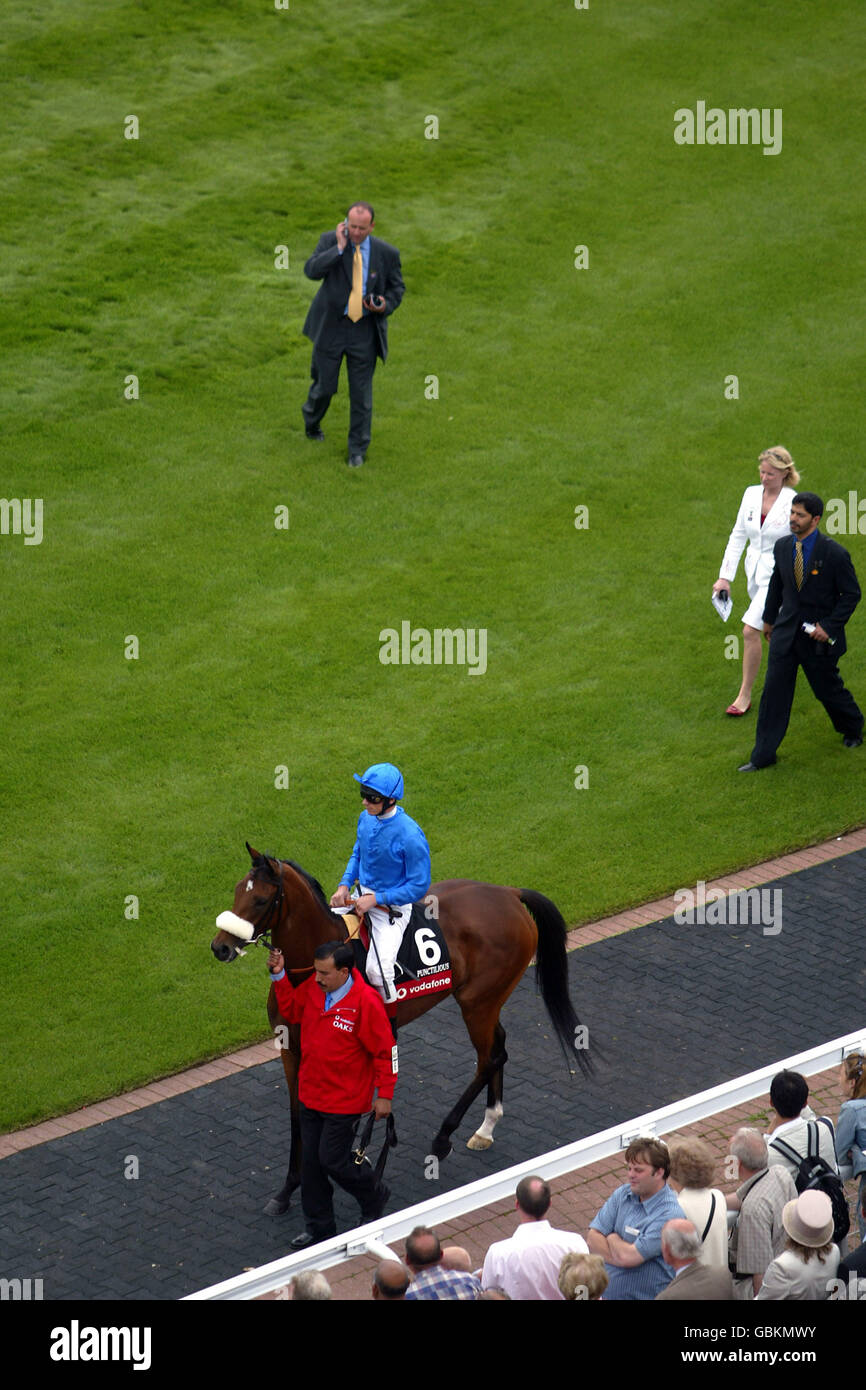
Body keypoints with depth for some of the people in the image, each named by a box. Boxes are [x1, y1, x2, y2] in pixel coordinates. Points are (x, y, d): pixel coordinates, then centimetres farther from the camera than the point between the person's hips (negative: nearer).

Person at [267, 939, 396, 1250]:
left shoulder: (365, 1002, -22)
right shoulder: (312, 988, -4)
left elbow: (385, 1051, -15)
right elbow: (291, 1010, 17)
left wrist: (384, 1095, -12)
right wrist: (279, 976, 3)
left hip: (345, 1101, -7)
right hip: (310, 1095, 7)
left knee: (333, 1161, -1)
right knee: (310, 1162, 12)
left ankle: (375, 1198, 27)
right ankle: (319, 1226, 27)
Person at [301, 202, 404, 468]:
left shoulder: (386, 253, -5)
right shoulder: (330, 241, -8)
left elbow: (397, 287, 8)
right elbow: (311, 270, -22)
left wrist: (386, 305, -13)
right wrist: (339, 248, -26)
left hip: (365, 331, 1)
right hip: (331, 326, -1)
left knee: (361, 393, 4)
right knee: (324, 386, 9)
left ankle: (357, 450, 18)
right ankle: (311, 420, 42)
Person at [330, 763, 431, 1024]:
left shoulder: (409, 835, -24)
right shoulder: (366, 818, -2)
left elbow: (419, 886, -19)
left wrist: (375, 900, -21)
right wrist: (345, 885, 0)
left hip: (393, 906, -8)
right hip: (363, 895, 8)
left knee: (377, 971, -24)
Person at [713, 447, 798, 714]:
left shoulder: (794, 504, -16)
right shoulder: (751, 494, -1)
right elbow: (738, 536, 5)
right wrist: (725, 576, 2)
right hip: (755, 572, 6)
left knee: (750, 631, -13)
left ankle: (745, 696, -3)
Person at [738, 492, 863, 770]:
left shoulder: (834, 554, -18)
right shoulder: (783, 546, -2)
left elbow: (851, 594, -11)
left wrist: (829, 626, -18)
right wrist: (769, 618, 22)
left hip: (818, 636, -4)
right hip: (785, 632, 4)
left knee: (828, 689, 12)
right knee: (774, 691, 1)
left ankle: (853, 728, 43)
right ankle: (763, 755, 7)